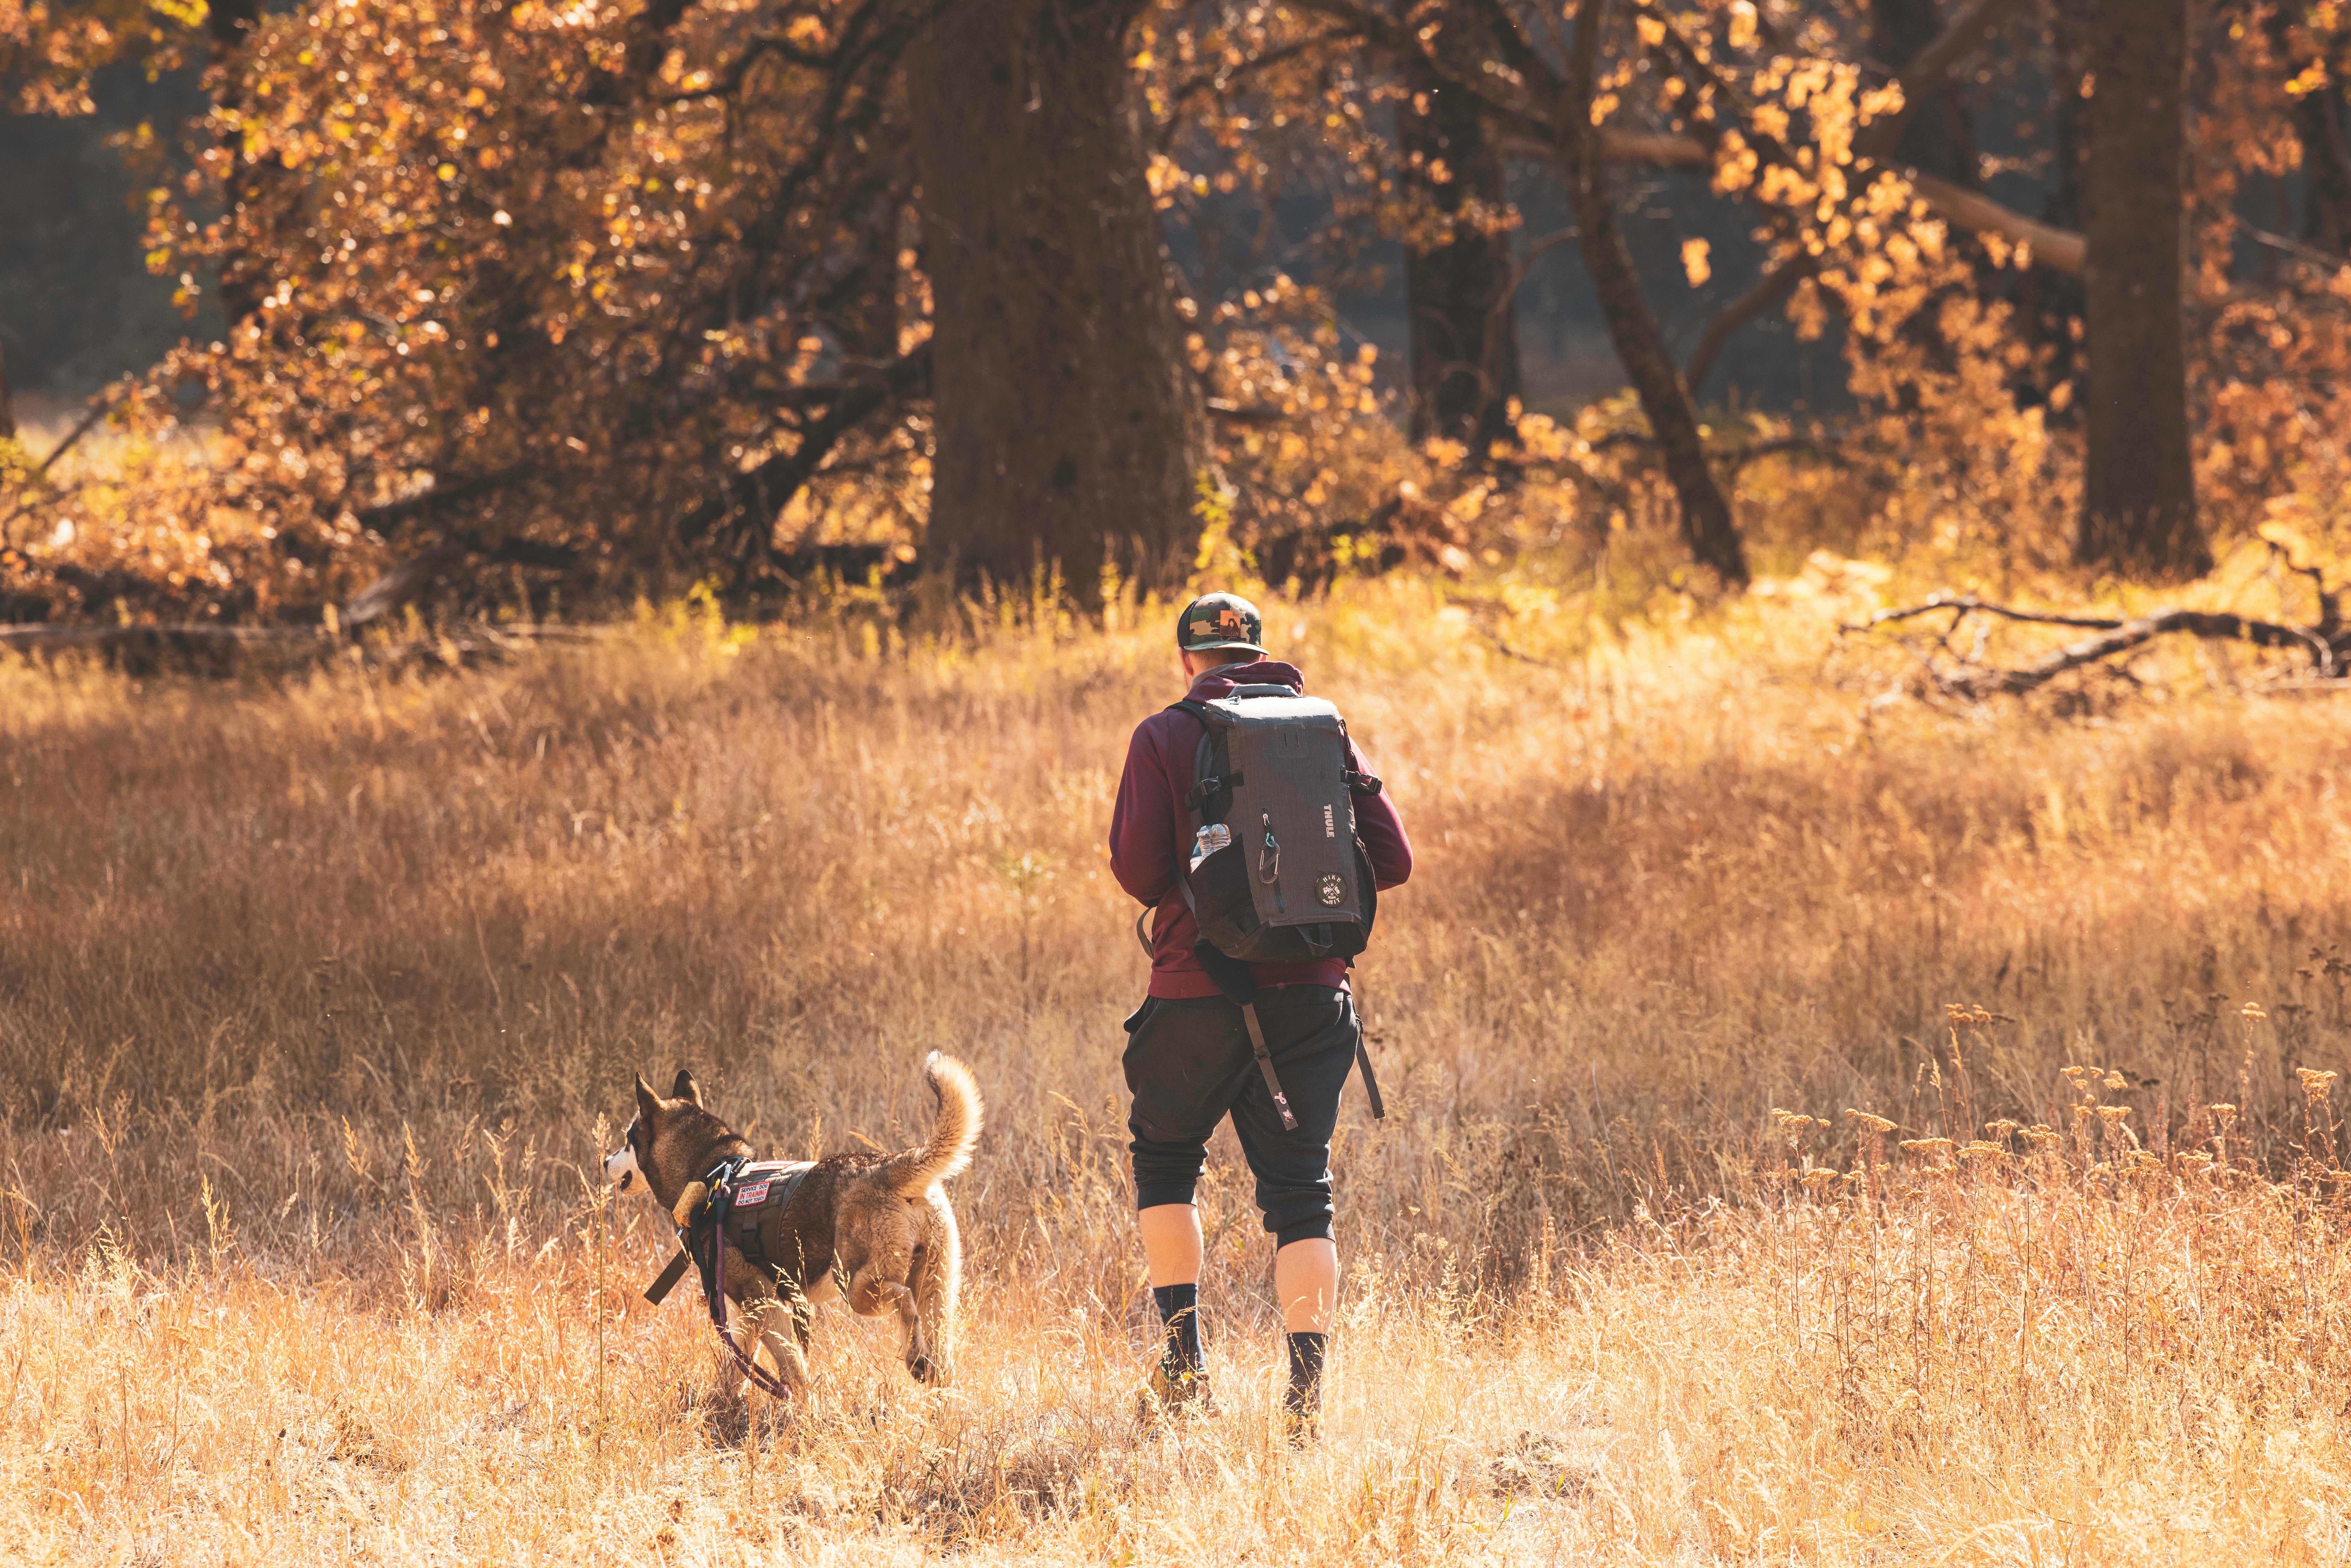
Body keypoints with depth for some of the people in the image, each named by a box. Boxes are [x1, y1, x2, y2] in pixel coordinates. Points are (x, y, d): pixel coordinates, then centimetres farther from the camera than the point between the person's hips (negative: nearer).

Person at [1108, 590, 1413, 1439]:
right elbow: (1392, 858, 3)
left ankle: (1186, 1358, 9)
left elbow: (1137, 867, -10)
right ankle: (1307, 1390, -6)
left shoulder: (1165, 738, -2)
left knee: (1165, 1156, 19)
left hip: (1200, 990, -2)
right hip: (1310, 990, 2)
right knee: (1301, 1189, 5)